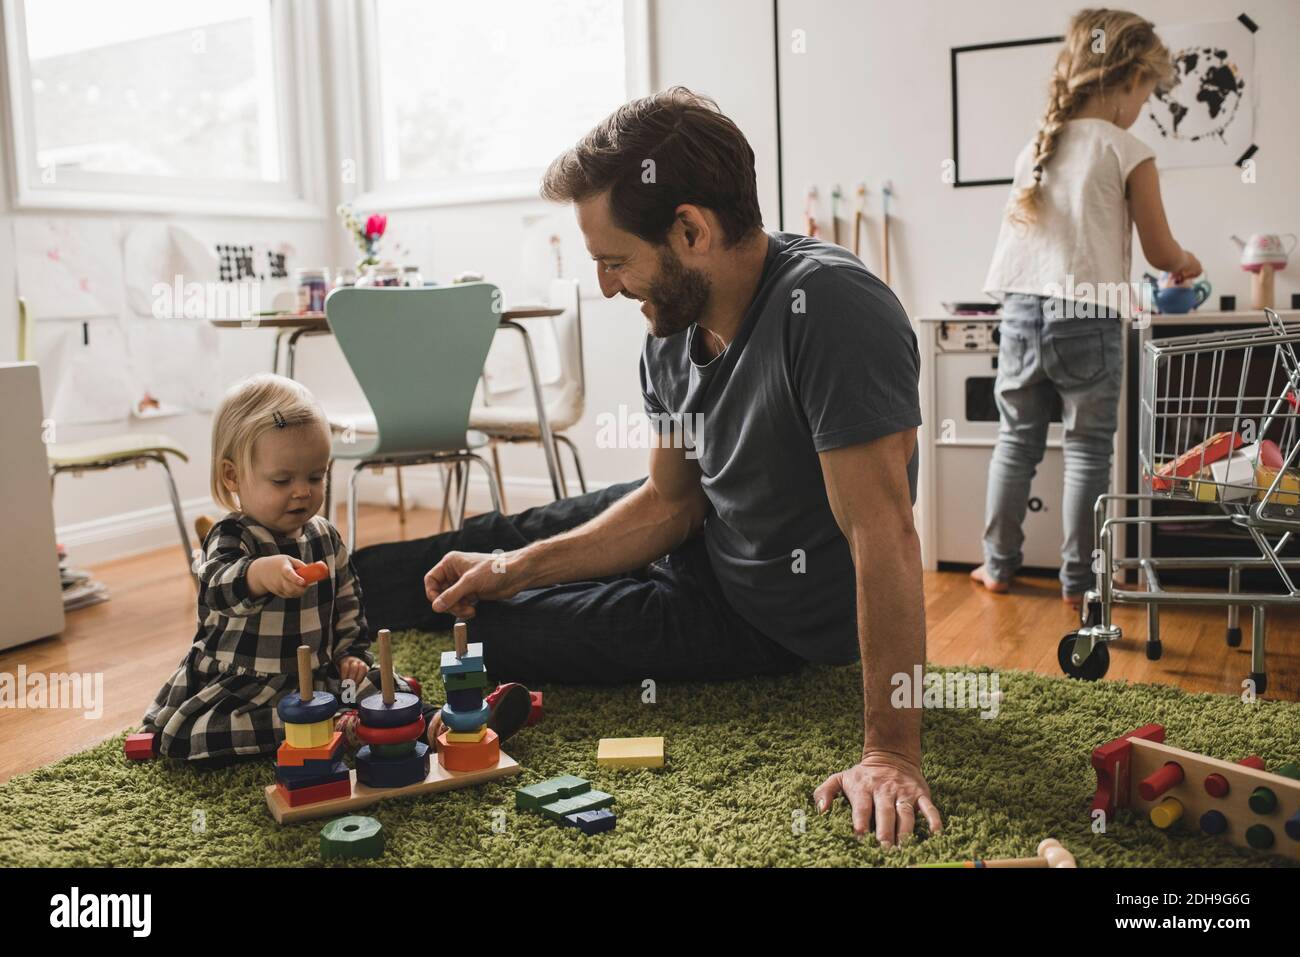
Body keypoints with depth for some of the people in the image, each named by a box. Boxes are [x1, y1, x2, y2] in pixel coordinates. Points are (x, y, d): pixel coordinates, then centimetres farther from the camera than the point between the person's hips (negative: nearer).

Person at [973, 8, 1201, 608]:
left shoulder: (1035, 148, 9)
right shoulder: (1129, 154, -6)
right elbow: (1159, 252, -2)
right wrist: (1186, 263, 22)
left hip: (1022, 311, 5)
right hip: (1088, 319, -4)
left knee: (1016, 442, 15)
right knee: (1087, 451, 7)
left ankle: (999, 565, 23)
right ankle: (1078, 580, 14)